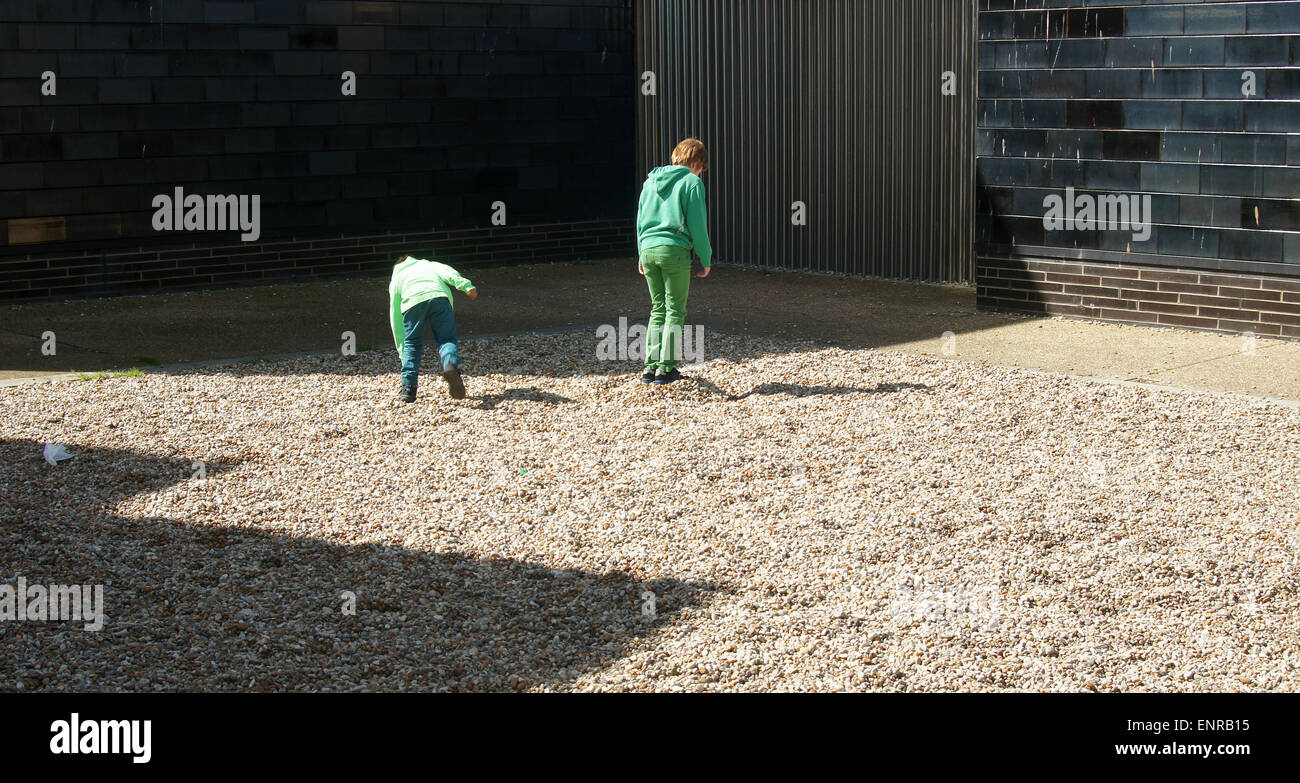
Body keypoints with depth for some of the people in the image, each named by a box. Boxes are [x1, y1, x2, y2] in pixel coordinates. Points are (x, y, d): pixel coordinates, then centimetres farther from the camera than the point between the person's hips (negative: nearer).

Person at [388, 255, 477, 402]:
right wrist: (466, 286, 0)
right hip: (439, 296, 0)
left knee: (411, 345, 14)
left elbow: (396, 318, 32)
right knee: (446, 339, 3)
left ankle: (408, 388, 5)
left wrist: (402, 353, 34)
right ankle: (452, 365, -29)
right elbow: (448, 272, 15)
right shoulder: (429, 265, 41)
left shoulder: (395, 281, 37)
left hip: (413, 302, 0)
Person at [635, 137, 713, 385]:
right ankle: (666, 368, 1)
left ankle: (651, 365, 9)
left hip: (648, 250, 6)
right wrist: (705, 259, 0)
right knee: (675, 311, 3)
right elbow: (697, 224, -7)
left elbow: (641, 220, 17)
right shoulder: (691, 182, -3)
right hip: (675, 250, -6)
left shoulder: (651, 181, 15)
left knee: (658, 309, 14)